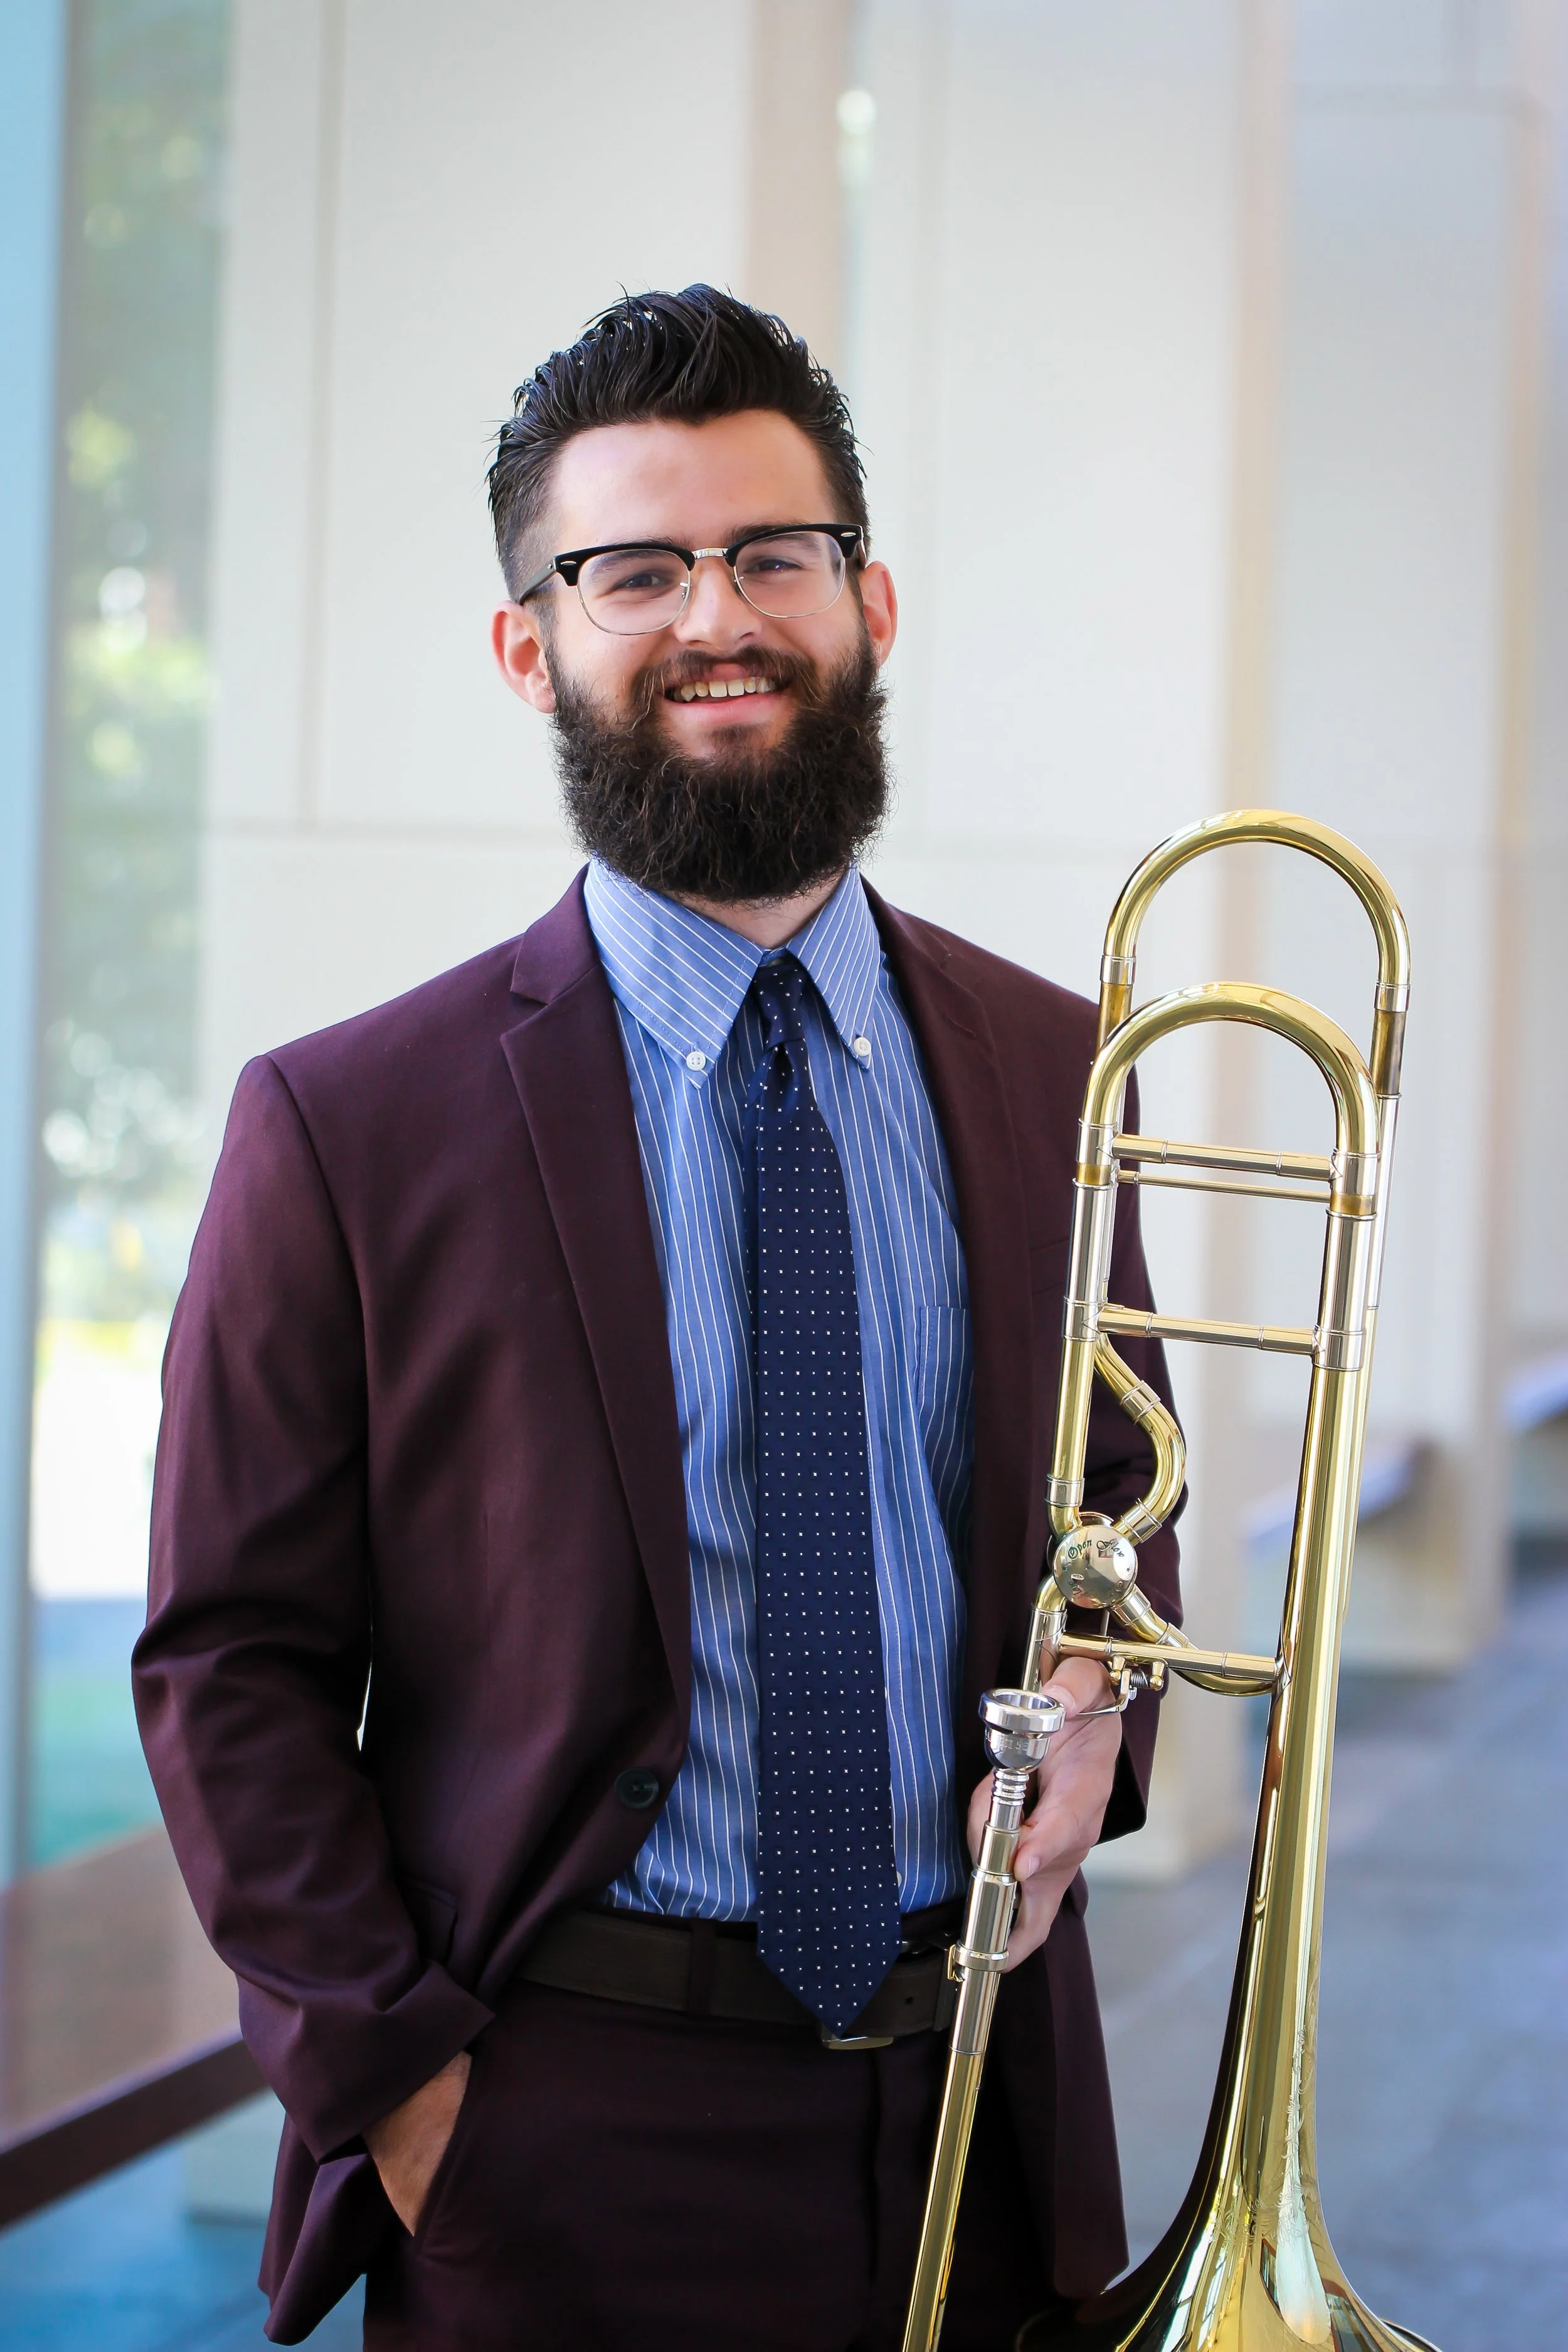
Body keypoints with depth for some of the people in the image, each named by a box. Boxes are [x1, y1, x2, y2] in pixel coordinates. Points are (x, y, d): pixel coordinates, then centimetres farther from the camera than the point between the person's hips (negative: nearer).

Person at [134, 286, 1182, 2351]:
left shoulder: (1054, 1072, 7)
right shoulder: (347, 1129, -5)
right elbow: (233, 1664, -3)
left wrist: (1095, 1717, -2)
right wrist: (394, 2076, -10)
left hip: (978, 2105, 4)